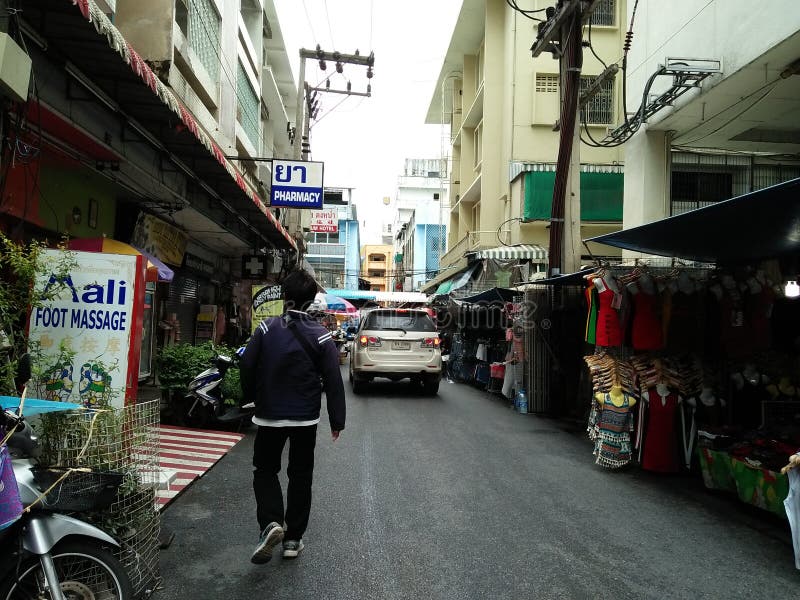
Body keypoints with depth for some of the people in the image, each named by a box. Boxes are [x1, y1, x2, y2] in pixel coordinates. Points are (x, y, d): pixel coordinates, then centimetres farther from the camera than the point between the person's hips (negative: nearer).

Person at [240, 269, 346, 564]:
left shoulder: (266, 329, -7)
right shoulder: (321, 337, -9)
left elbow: (247, 368, -4)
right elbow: (333, 382, -9)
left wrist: (252, 399, 14)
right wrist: (337, 420, 0)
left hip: (269, 416, 0)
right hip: (306, 418, 0)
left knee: (265, 470, 16)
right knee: (300, 475, 12)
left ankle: (270, 523, -7)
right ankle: (293, 539, 18)